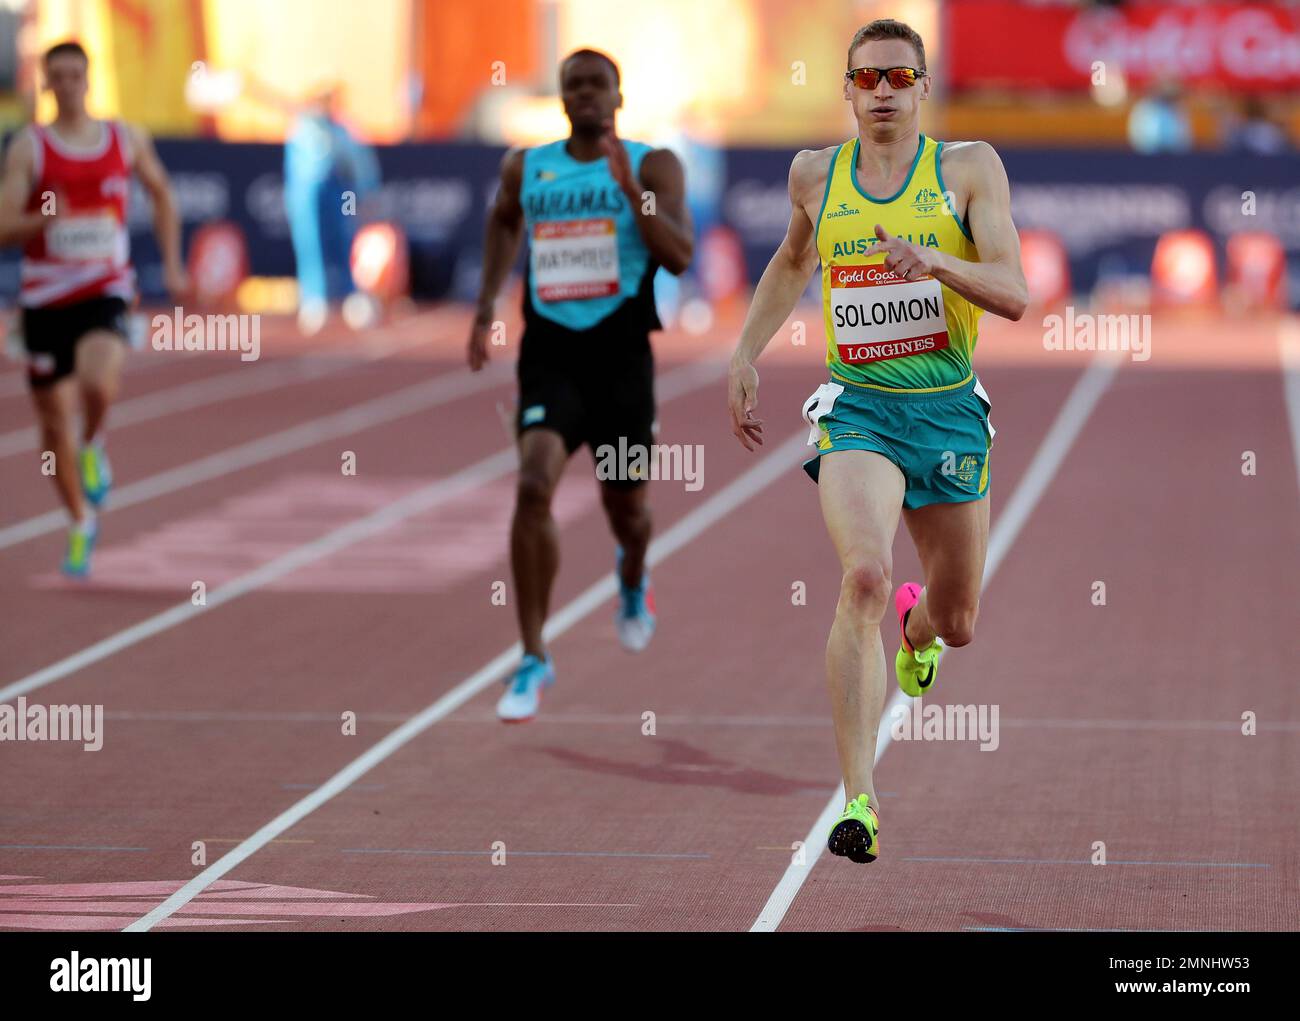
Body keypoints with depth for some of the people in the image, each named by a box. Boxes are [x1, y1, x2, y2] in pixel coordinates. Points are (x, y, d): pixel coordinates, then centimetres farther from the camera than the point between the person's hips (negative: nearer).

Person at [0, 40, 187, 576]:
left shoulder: (127, 140, 3)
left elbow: (162, 194, 21)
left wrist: (172, 264, 14)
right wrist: (44, 219, -30)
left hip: (106, 293, 0)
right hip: (45, 299, 0)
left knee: (98, 385, -31)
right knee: (54, 424, 7)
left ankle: (93, 447, 4)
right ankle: (81, 524, 29)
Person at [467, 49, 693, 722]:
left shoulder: (653, 166, -1)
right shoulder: (526, 168, 6)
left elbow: (679, 257, -13)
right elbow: (504, 219, 29)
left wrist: (630, 187, -23)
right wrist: (487, 301, 20)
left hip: (621, 356, -1)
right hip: (550, 355, 1)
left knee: (625, 506, 12)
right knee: (533, 487, -20)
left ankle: (633, 577, 52)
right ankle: (533, 659, -13)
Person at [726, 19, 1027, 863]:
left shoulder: (969, 167, -2)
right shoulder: (816, 175, 5)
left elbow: (1015, 295, -10)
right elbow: (792, 263, 26)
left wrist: (937, 263, -27)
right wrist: (746, 355, 19)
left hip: (949, 407, 1)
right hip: (858, 407, -1)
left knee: (958, 624, 14)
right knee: (864, 577, -27)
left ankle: (916, 625, 56)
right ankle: (859, 802, -29)